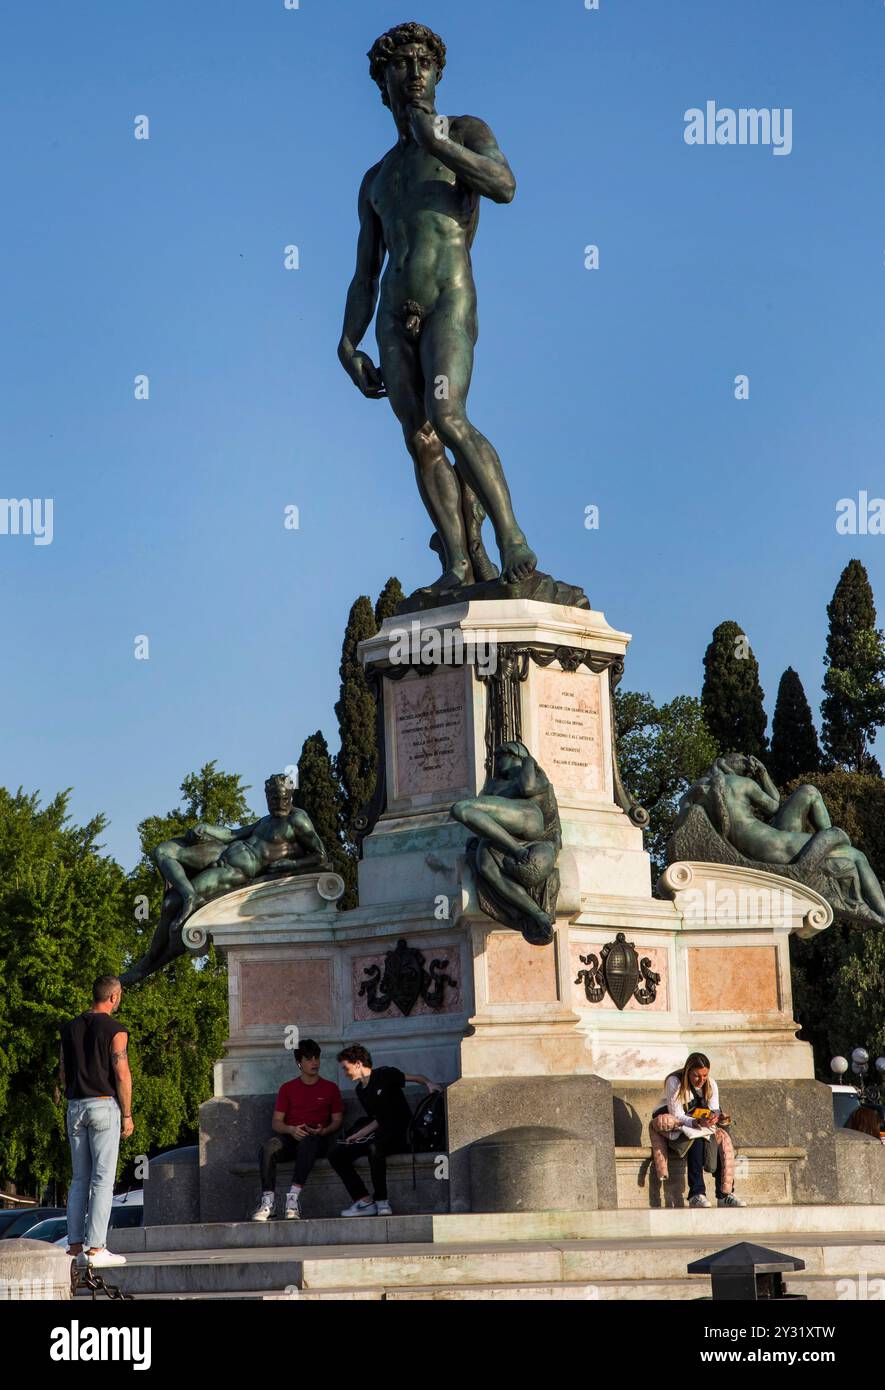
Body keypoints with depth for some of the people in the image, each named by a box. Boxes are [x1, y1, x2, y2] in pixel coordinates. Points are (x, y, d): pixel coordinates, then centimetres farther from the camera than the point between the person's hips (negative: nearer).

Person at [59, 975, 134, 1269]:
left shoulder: (70, 1028, 10)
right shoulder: (115, 1030, -8)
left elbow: (63, 1073, 11)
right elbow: (122, 1075, -11)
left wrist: (74, 1104, 17)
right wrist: (127, 1115, -4)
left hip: (75, 1107, 6)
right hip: (104, 1105, -6)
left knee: (80, 1179, 9)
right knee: (103, 1178, -5)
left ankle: (75, 1247, 5)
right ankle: (95, 1248, -9)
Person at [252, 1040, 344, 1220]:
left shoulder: (330, 1088, 14)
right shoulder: (287, 1088, 16)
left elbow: (337, 1121, 12)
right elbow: (276, 1122, 11)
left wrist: (322, 1131, -10)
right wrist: (291, 1129, -11)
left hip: (317, 1139, -2)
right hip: (290, 1137, 2)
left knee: (307, 1142, -40)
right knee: (269, 1147, -33)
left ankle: (294, 1196, -46)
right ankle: (267, 1201, -39)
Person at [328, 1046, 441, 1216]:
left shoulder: (384, 1075, -4)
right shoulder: (361, 1091, 16)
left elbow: (416, 1078, -2)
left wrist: (429, 1084, -22)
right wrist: (355, 1136, 12)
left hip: (401, 1135, -8)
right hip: (381, 1135, 8)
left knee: (374, 1147, -39)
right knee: (336, 1155, -7)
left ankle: (381, 1202, -29)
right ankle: (364, 1201, -16)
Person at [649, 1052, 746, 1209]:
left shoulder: (710, 1084, 0)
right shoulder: (674, 1082, -17)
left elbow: (714, 1111, -6)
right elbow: (676, 1116, -23)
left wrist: (718, 1118, -30)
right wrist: (698, 1123, -38)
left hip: (700, 1128, 5)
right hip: (671, 1130, -5)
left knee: (723, 1138, -23)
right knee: (696, 1140, -35)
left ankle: (725, 1194, -28)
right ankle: (696, 1194, -39)